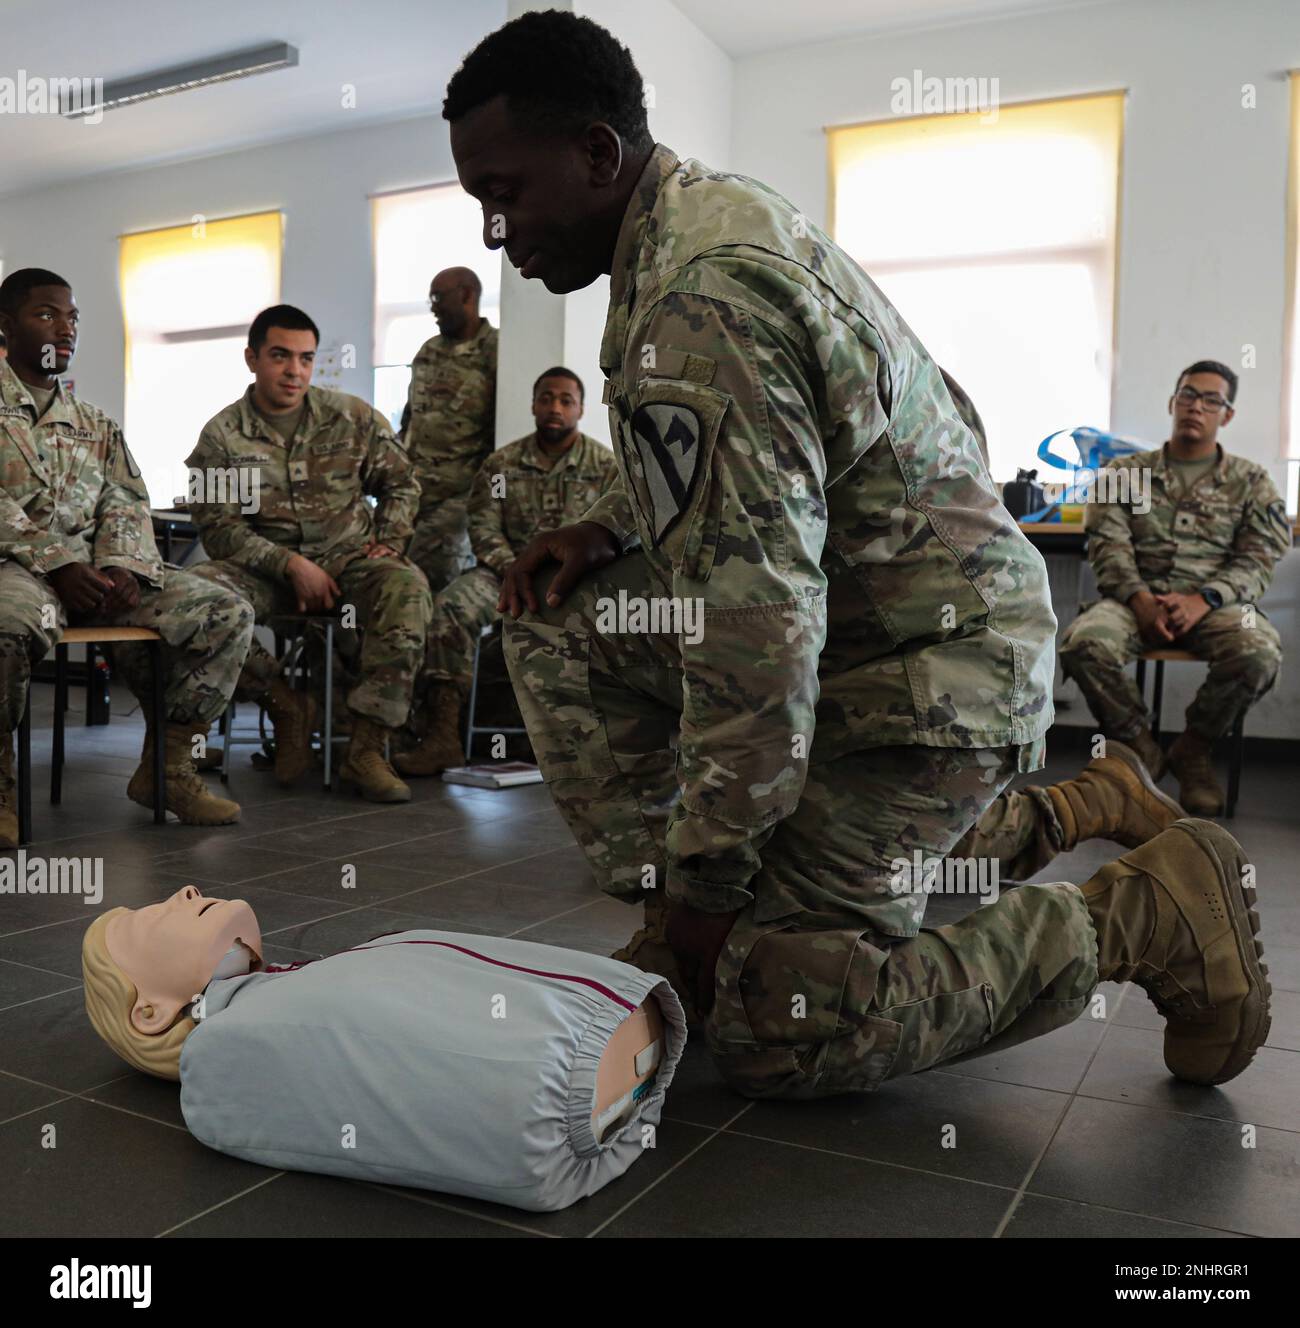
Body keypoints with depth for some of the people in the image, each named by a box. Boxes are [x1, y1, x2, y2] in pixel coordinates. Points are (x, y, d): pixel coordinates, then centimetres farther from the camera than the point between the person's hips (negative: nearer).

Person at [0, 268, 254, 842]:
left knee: (228, 613, -13)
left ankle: (165, 769, -6)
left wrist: (122, 568, -11)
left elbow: (126, 504, 11)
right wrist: (59, 567, -20)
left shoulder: (97, 425, 22)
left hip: (98, 565, 5)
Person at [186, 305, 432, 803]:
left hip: (348, 557, 1)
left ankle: (366, 749, -33)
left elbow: (400, 482, 15)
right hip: (264, 568, 0)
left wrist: (389, 542, -3)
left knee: (407, 587, -33)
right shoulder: (222, 435, 1)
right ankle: (285, 704, -12)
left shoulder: (353, 417, 6)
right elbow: (219, 528, -5)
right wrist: (291, 565, -17)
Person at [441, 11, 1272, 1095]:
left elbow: (756, 624, -29)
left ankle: (1146, 913, 1)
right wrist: (611, 525, 5)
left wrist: (709, 881, -19)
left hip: (921, 670, -10)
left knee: (775, 1037, -6)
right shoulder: (710, 206, 8)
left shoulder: (700, 303, -26)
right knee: (558, 624, 6)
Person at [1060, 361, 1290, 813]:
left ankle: (1193, 750, -4)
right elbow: (1108, 544, 2)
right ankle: (1140, 747, -7)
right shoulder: (1125, 473, 13)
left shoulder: (1251, 482, 14)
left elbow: (1258, 559, 3)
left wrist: (1203, 600, -17)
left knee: (1259, 654, -34)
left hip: (1216, 602, 0)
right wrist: (1139, 598, -18)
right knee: (1083, 643, -33)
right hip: (1137, 598, 0)